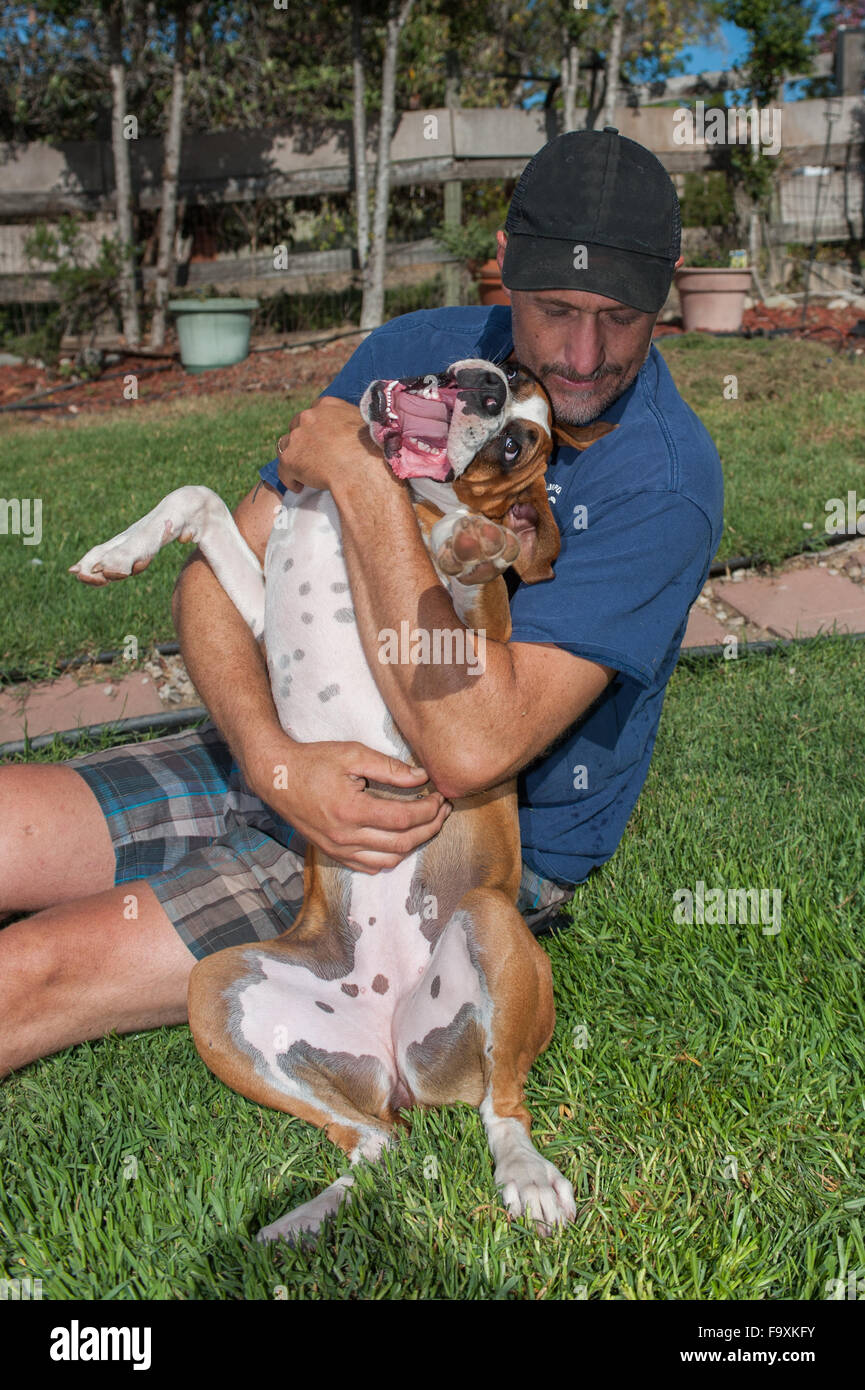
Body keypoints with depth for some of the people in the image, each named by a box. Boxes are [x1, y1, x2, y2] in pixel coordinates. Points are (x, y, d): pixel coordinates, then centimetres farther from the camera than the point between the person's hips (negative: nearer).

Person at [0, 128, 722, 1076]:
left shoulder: (664, 478, -20)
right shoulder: (417, 353, -2)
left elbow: (473, 748, -31)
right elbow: (217, 576, -3)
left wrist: (358, 476, -26)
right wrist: (273, 758, -23)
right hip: (294, 767, 6)